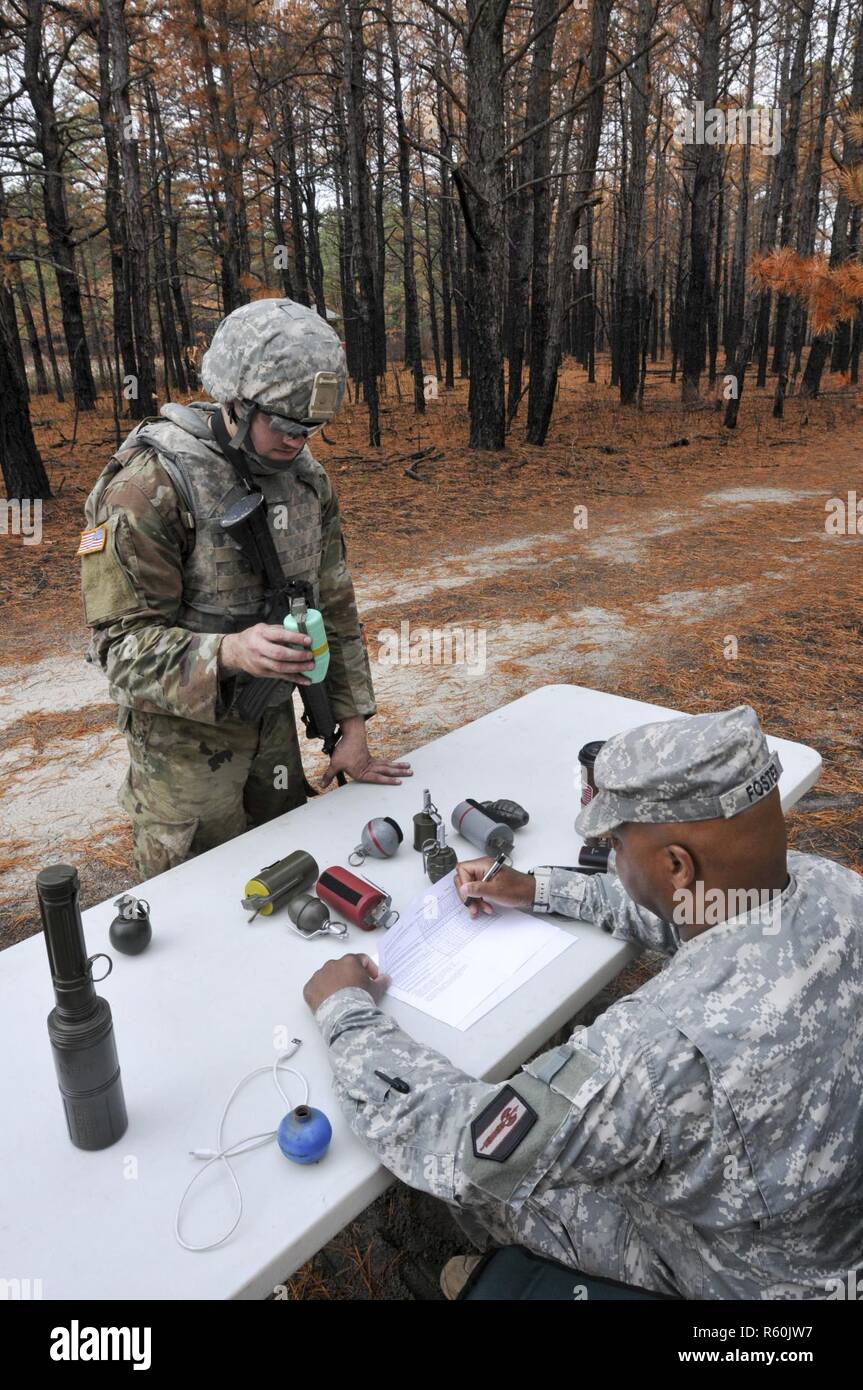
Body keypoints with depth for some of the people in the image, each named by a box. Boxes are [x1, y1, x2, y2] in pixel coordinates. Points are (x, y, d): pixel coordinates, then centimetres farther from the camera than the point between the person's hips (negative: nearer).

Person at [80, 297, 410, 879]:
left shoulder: (306, 476, -1)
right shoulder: (150, 483, -21)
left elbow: (335, 604, 5)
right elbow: (123, 644, -22)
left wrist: (353, 727, 5)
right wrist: (230, 652, -41)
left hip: (274, 720, 6)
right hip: (186, 734, -5)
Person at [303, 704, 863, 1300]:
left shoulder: (671, 1045, -44)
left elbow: (449, 1149, -33)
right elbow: (683, 909, 0)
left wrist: (346, 1009, -19)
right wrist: (536, 888, 3)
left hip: (728, 1267, -6)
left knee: (476, 1172, 11)